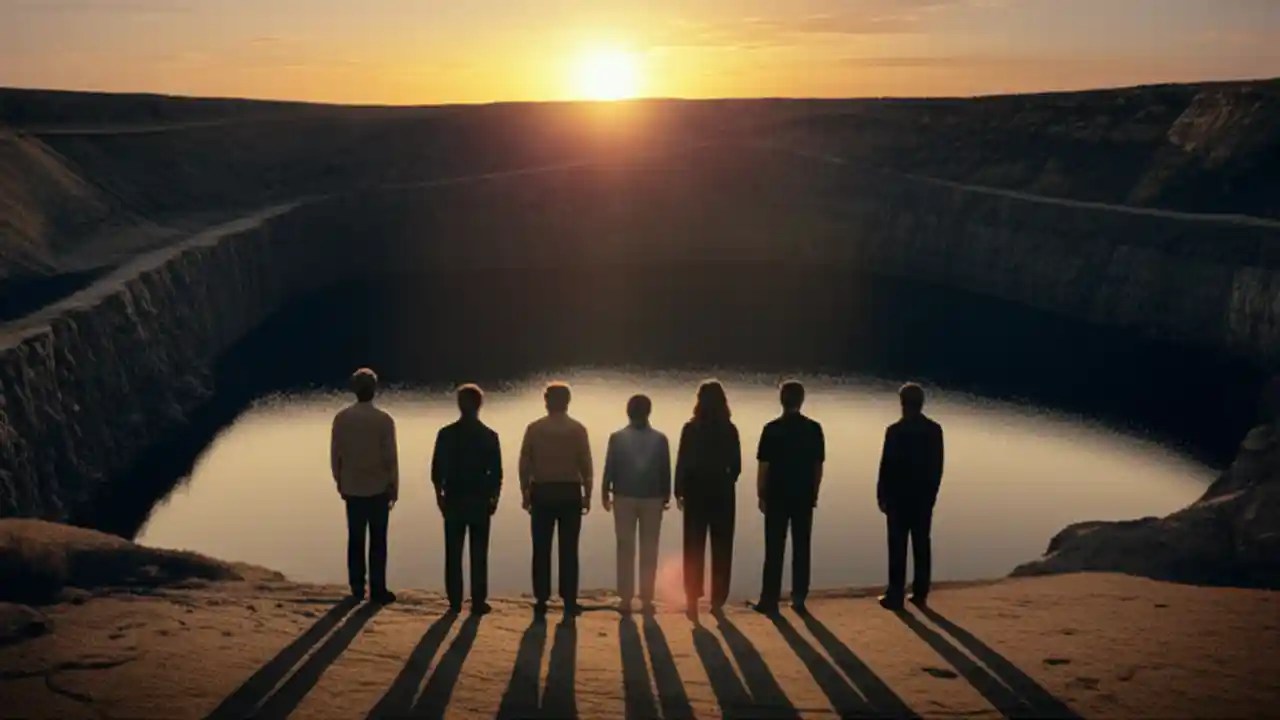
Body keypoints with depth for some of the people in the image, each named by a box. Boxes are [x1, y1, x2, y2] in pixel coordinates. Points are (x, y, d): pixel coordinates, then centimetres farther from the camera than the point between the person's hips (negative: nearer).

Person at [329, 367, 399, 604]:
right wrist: (394, 488, 1)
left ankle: (357, 588, 13)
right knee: (378, 540, 4)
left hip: (352, 489, 3)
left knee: (355, 539, 10)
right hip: (378, 488, -3)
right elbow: (391, 457, -9)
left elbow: (335, 454, 1)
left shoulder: (341, 418, -4)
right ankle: (377, 589, 5)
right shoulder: (384, 420, -12)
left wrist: (339, 482, 14)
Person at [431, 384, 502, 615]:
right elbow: (496, 472, -4)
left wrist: (440, 495, 10)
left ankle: (455, 601, 9)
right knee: (478, 553, 3)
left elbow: (437, 469, 0)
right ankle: (478, 601, 2)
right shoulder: (489, 436, -4)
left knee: (453, 553, 8)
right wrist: (494, 498, 7)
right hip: (480, 500, -1)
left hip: (453, 499, 1)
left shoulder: (446, 433, -2)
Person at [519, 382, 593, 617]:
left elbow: (525, 462, 1)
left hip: (542, 492, 1)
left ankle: (541, 600, 6)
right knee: (568, 549, 2)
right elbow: (585, 464, -2)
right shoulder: (577, 429, -1)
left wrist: (525, 492, 9)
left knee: (542, 549, 6)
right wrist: (587, 494, 6)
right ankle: (569, 601, 1)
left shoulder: (534, 428, 0)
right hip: (570, 492, 0)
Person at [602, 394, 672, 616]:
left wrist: (605, 492, 5)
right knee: (649, 549, 6)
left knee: (625, 548, 6)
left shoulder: (617, 438, -5)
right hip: (652, 498, 1)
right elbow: (665, 470, -1)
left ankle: (626, 599, 5)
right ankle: (647, 599, 5)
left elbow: (610, 468, -4)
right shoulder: (659, 439, -2)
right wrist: (666, 495, 9)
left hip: (624, 497, 0)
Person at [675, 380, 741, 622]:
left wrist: (679, 491, 1)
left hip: (696, 491, -1)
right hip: (722, 493, 1)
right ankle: (717, 600, 13)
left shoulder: (690, 429, -6)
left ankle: (693, 600, 2)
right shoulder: (729, 430, -3)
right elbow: (736, 466, 0)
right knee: (721, 549, 10)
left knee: (694, 549, 6)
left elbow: (682, 462, -7)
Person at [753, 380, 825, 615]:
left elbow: (764, 466, -7)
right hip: (804, 496, 2)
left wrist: (761, 495, 2)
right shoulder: (814, 429, 0)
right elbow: (818, 466, 3)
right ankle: (799, 598, 10)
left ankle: (770, 599, 3)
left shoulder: (772, 429, -8)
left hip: (777, 496, -2)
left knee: (774, 549, 2)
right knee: (801, 548, 9)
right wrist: (814, 494, 13)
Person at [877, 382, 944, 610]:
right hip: (924, 496, 4)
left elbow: (886, 465, -10)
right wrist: (931, 492, 14)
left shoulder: (895, 431, -11)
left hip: (898, 496, -4)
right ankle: (920, 594, 11)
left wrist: (881, 495, -1)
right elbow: (937, 466, 5)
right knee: (921, 546, 8)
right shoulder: (934, 430, 2)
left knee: (898, 547, -2)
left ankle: (896, 595, -2)